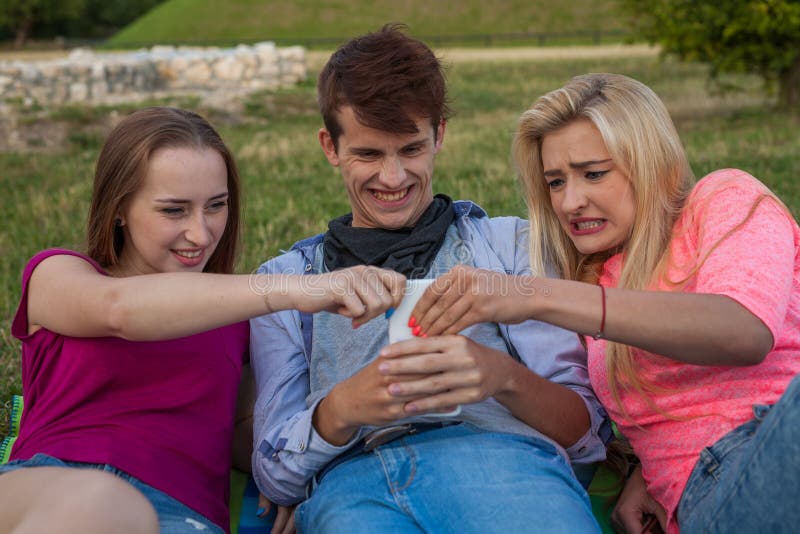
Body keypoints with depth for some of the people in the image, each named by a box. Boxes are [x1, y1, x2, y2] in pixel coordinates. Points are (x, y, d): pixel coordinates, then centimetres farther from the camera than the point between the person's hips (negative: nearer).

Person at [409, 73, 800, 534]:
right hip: (707, 491, 3)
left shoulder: (726, 199, 8)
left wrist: (539, 297, -21)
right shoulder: (593, 280, 24)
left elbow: (745, 332, -15)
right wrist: (647, 470, 3)